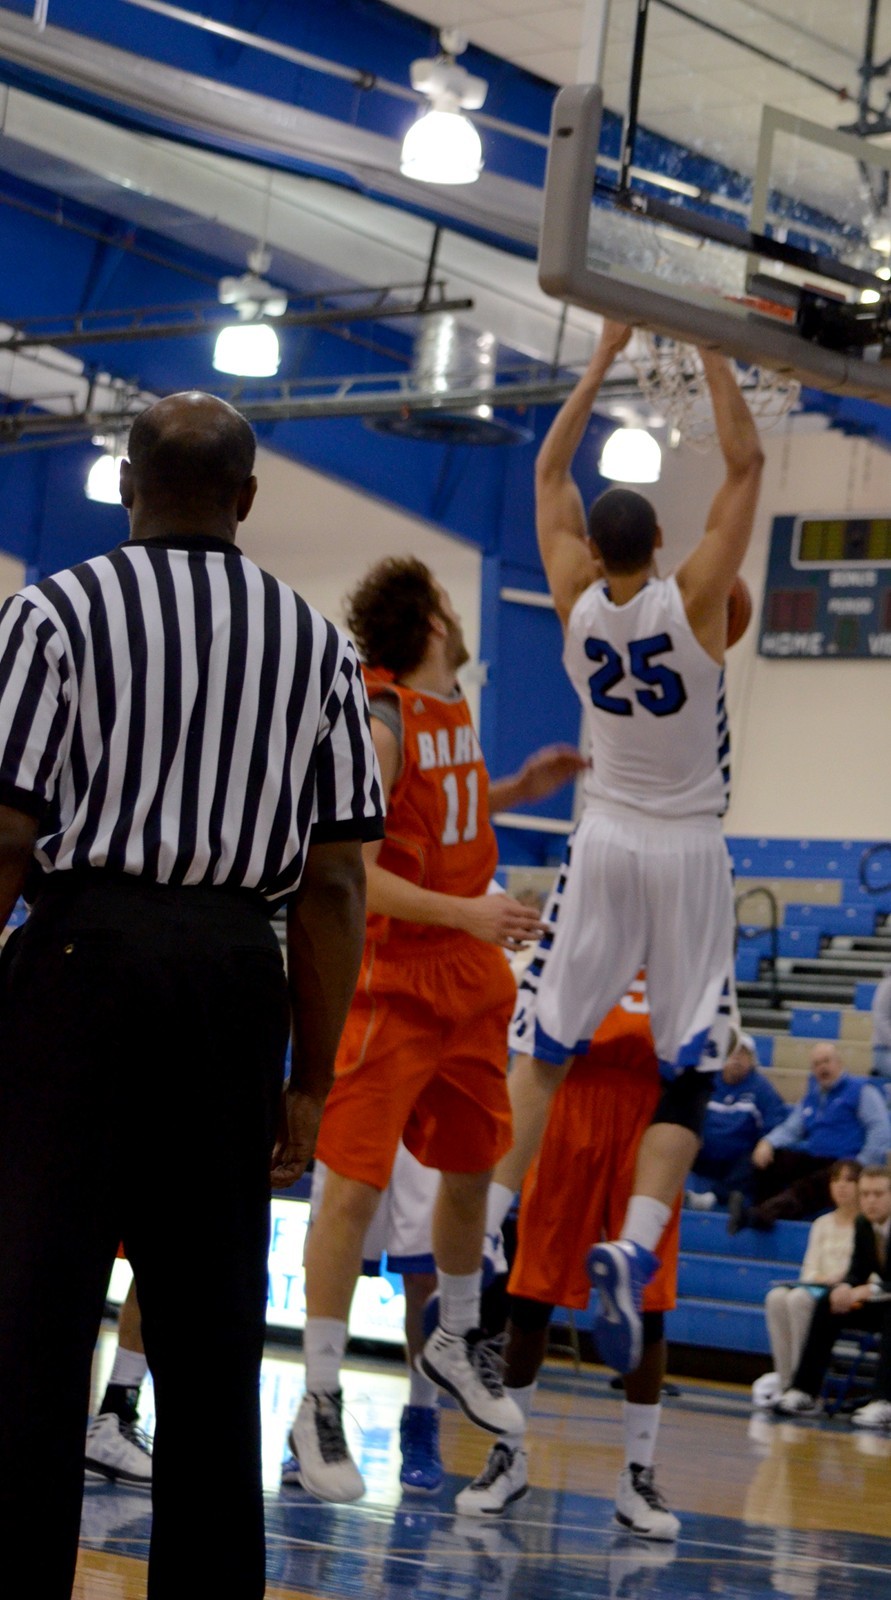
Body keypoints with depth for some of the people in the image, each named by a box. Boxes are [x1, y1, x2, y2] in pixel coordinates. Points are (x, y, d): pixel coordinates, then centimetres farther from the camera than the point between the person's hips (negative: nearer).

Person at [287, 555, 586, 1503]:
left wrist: (516, 790, 15)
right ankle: (319, 1404, -1)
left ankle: (455, 1343, 39)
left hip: (469, 974, 9)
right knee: (355, 1186, -7)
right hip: (391, 980, -9)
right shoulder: (378, 722, -18)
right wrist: (462, 912, -29)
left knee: (471, 1168, 19)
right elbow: (348, 867, -24)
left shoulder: (452, 706, 9)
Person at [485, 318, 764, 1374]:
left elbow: (550, 469, 7)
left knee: (547, 1043, 10)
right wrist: (713, 351, -6)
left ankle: (484, 1230, -1)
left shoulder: (577, 600, -6)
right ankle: (635, 1247, -22)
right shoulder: (692, 600, -15)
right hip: (687, 851, -3)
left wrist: (602, 360, 10)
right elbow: (746, 466, -10)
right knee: (687, 1068, -3)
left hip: (605, 843, 3)